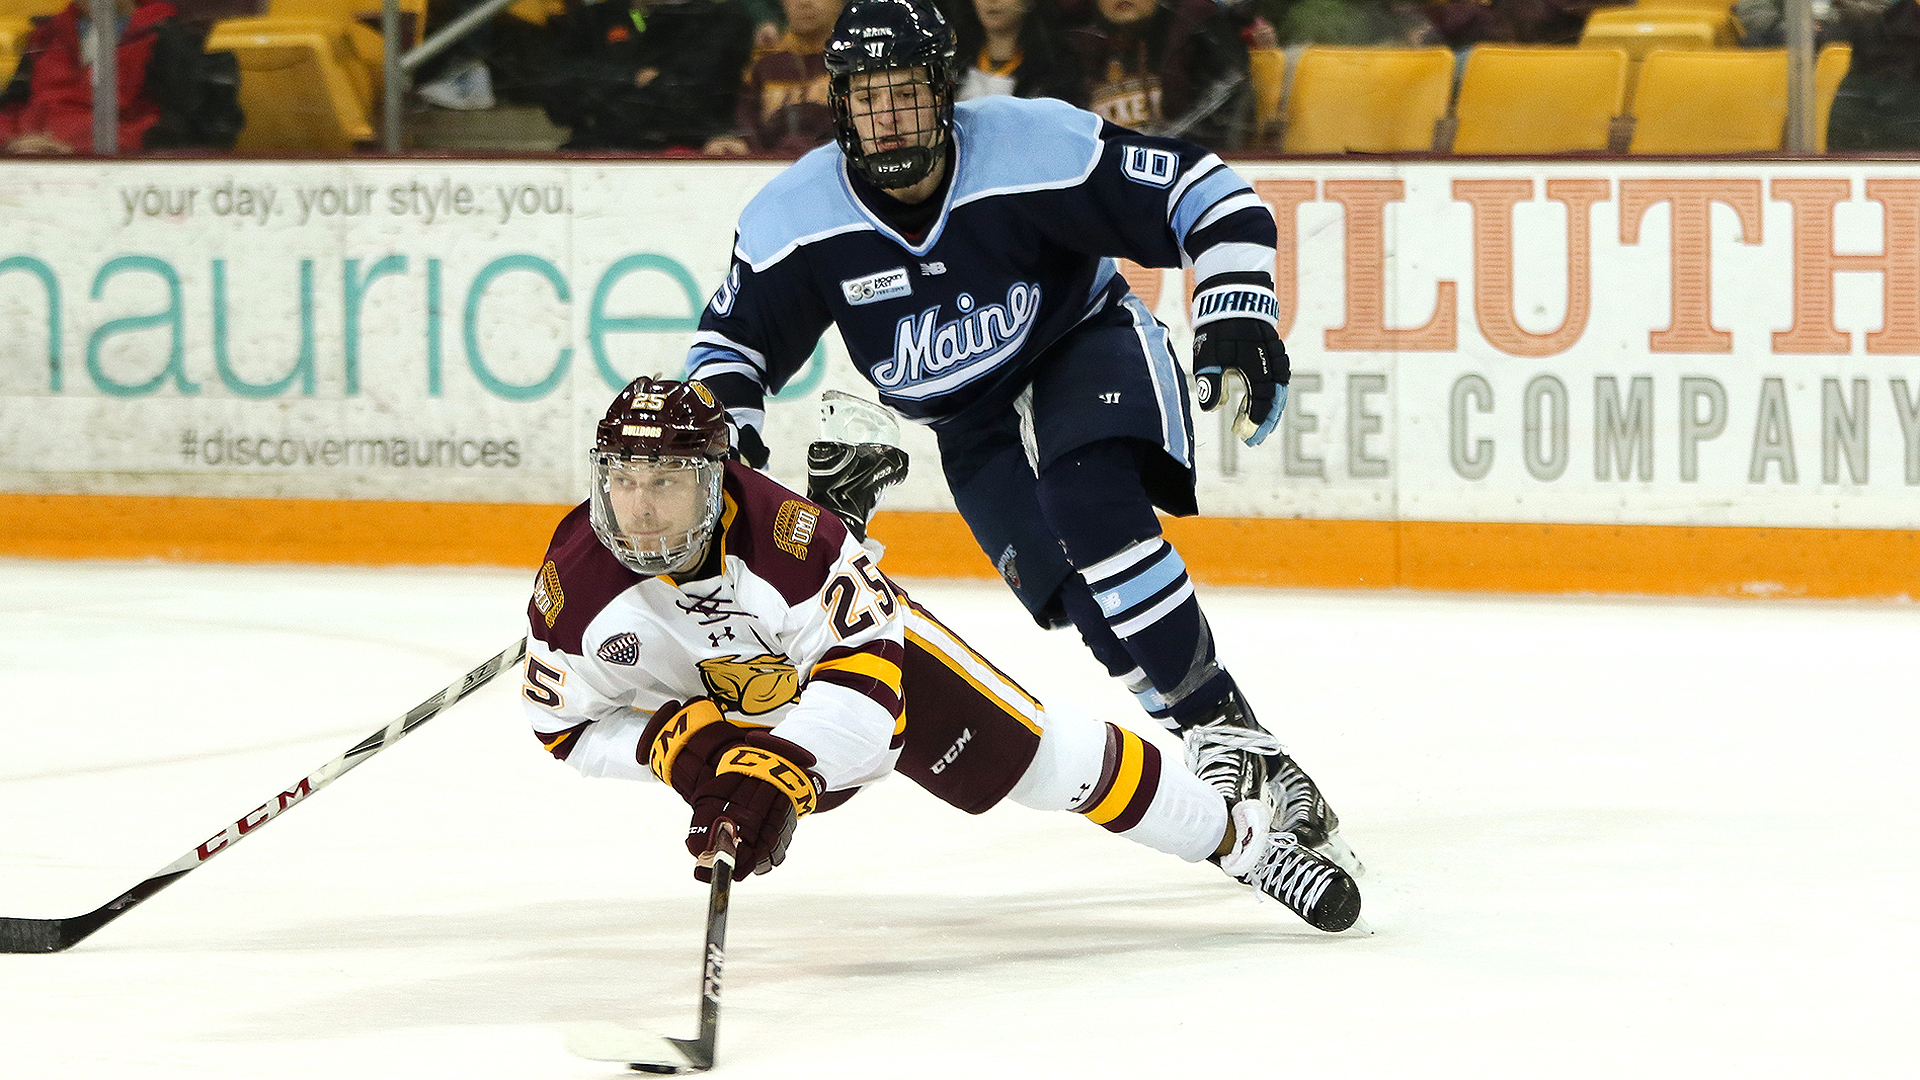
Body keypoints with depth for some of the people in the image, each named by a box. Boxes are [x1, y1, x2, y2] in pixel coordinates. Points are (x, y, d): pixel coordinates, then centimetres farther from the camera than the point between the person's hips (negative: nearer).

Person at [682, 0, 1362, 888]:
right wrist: (720, 441, -17)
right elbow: (732, 341, 1)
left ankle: (1220, 721, -26)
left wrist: (1237, 319, -33)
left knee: (1092, 510, -32)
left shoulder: (1035, 148, -26)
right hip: (975, 428, 4)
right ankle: (1216, 735, -6)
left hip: (1086, 346, -4)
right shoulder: (794, 222, -15)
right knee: (1084, 595, -15)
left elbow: (1207, 195, -22)